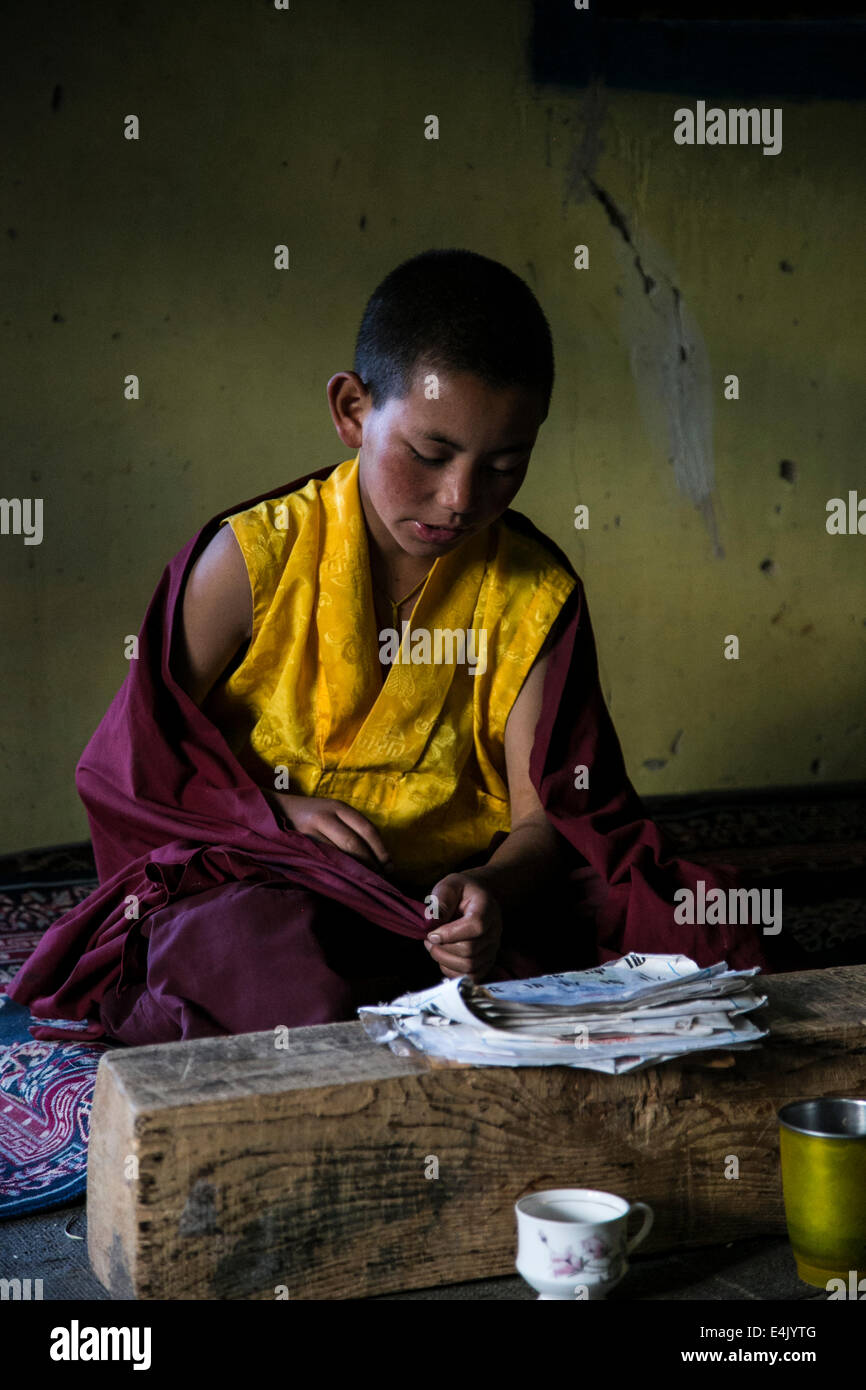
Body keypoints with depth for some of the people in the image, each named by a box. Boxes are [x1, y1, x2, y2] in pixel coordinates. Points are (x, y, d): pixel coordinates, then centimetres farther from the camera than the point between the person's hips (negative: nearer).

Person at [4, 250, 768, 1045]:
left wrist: (494, 888, -27)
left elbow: (545, 814, -4)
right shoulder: (256, 559, -5)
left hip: (459, 897, 3)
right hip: (265, 885, -3)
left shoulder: (534, 594, 0)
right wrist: (274, 808, -15)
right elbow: (142, 751, 1)